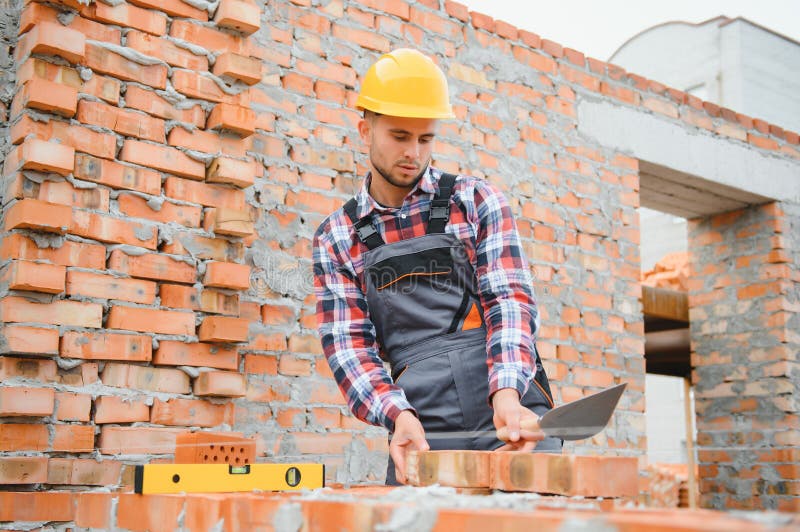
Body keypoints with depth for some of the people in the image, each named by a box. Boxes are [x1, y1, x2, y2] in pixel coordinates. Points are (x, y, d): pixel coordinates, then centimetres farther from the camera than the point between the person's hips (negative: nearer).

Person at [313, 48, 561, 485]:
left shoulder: (475, 200, 8)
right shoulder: (336, 238, 10)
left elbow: (509, 300, -4)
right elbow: (348, 344, 2)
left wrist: (506, 393, -21)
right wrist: (397, 413, -16)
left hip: (511, 413, 0)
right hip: (421, 430, 1)